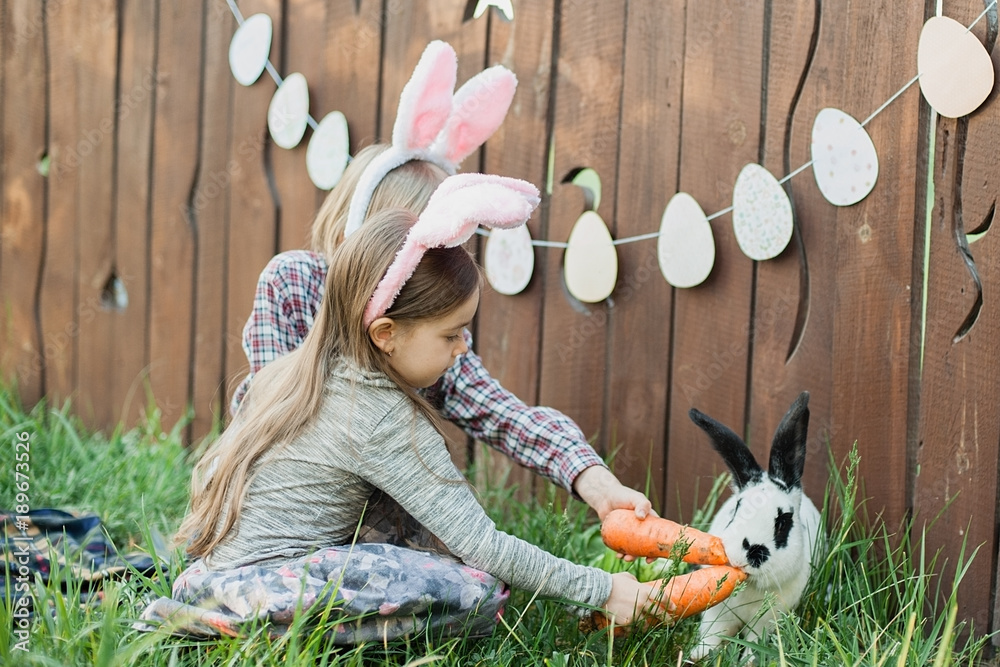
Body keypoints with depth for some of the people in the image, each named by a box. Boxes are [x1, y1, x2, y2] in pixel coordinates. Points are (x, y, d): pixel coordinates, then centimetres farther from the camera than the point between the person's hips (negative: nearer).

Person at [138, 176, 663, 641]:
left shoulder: (287, 371, 11)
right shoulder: (386, 423, -14)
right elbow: (481, 544, -15)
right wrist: (600, 590, -8)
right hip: (260, 584, -10)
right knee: (480, 592, -17)